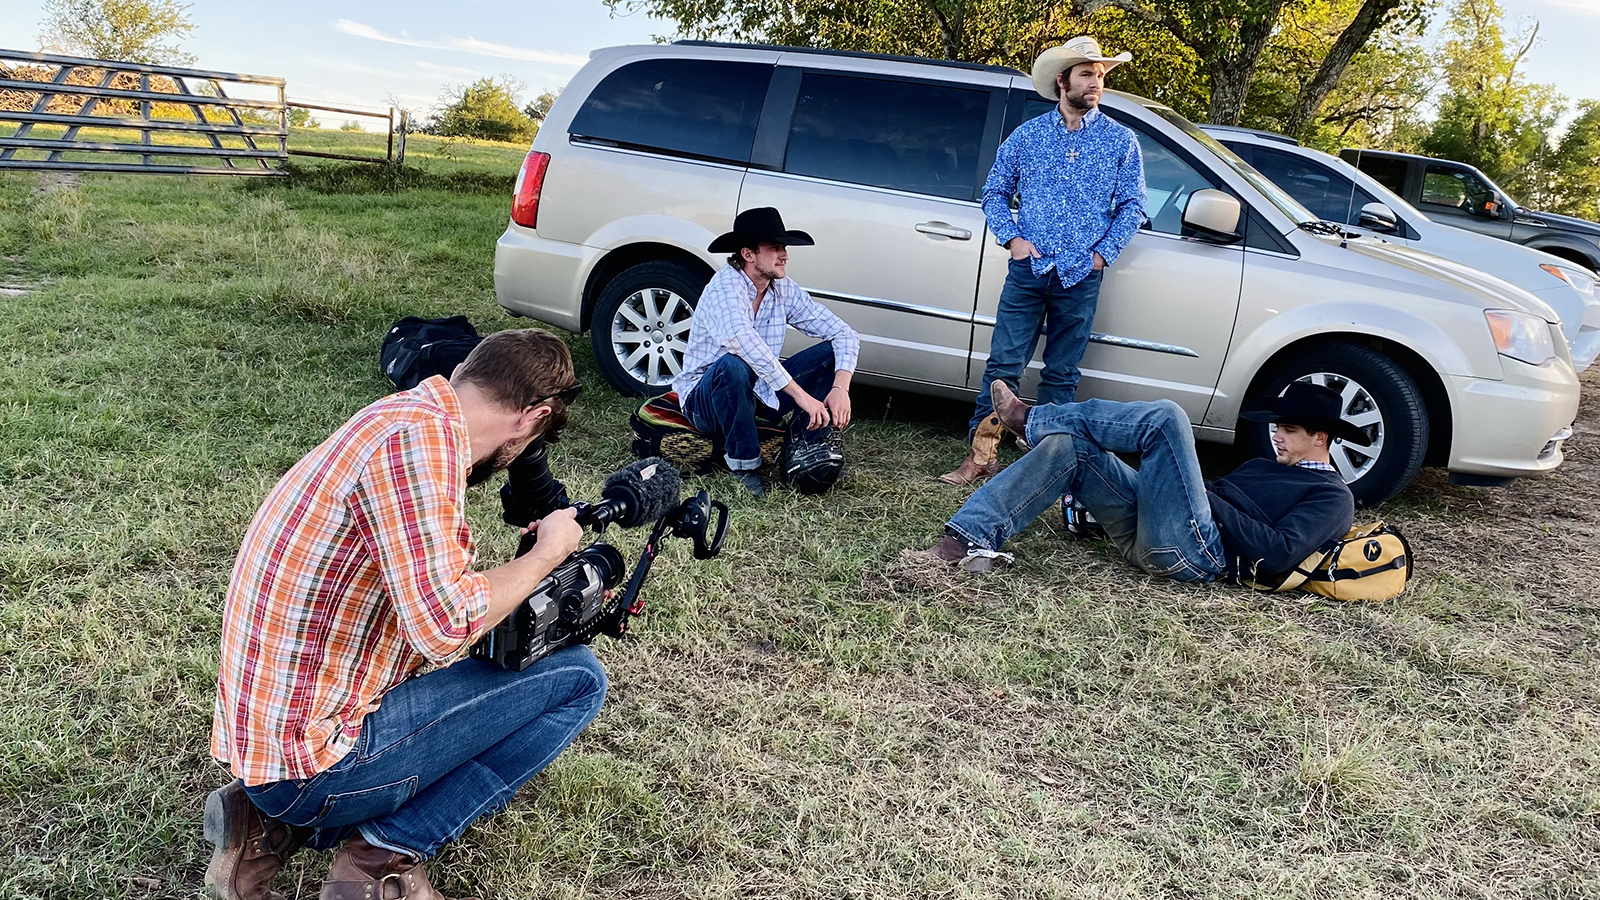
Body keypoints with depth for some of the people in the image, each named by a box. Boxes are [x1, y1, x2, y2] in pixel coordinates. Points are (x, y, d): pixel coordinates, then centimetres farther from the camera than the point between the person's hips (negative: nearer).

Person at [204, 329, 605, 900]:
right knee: (575, 678, -3)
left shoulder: (399, 415, 10)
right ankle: (390, 851, -5)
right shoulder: (418, 435, -20)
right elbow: (444, 627, -24)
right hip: (311, 759, -10)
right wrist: (550, 551, -10)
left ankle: (275, 823, 15)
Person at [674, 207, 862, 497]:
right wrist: (802, 396, -44)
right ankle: (743, 463, -22)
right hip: (705, 398, -6)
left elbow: (845, 334, -4)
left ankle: (805, 444, -16)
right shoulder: (725, 286, -22)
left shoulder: (784, 289, -2)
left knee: (832, 353, -8)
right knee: (734, 365, -40)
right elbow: (743, 342, -42)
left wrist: (840, 388, -23)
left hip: (758, 394, 6)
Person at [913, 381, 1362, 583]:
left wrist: (1211, 500, -8)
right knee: (1066, 447, -6)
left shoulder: (1332, 496, 8)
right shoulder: (1265, 467, 35)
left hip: (1194, 553, -9)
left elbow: (1280, 553, -10)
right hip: (1146, 535, 9)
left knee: (1166, 417, -20)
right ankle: (968, 540, -18)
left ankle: (1032, 419, -3)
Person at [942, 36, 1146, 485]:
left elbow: (1132, 205, 7)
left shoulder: (1120, 140, 6)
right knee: (1002, 364, -4)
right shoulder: (1027, 135, 7)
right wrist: (1011, 237, -3)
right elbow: (994, 192, 12)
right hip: (1027, 269, 0)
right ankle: (980, 454, 1)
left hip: (1080, 277, 0)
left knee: (1061, 375, 7)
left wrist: (1104, 252, -4)